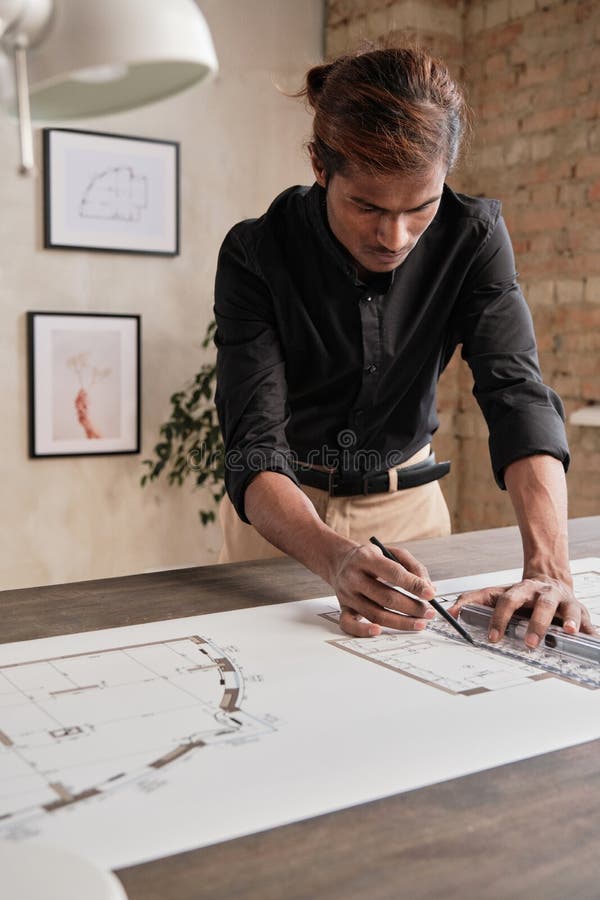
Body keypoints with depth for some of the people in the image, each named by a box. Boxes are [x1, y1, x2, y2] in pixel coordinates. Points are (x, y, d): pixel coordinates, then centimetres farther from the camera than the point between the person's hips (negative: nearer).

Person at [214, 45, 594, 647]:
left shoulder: (472, 236, -17)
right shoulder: (256, 254, -23)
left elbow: (518, 394, -26)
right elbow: (253, 450, -29)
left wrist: (548, 570, -41)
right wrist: (335, 559, -49)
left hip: (408, 501, 2)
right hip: (282, 509, -1)